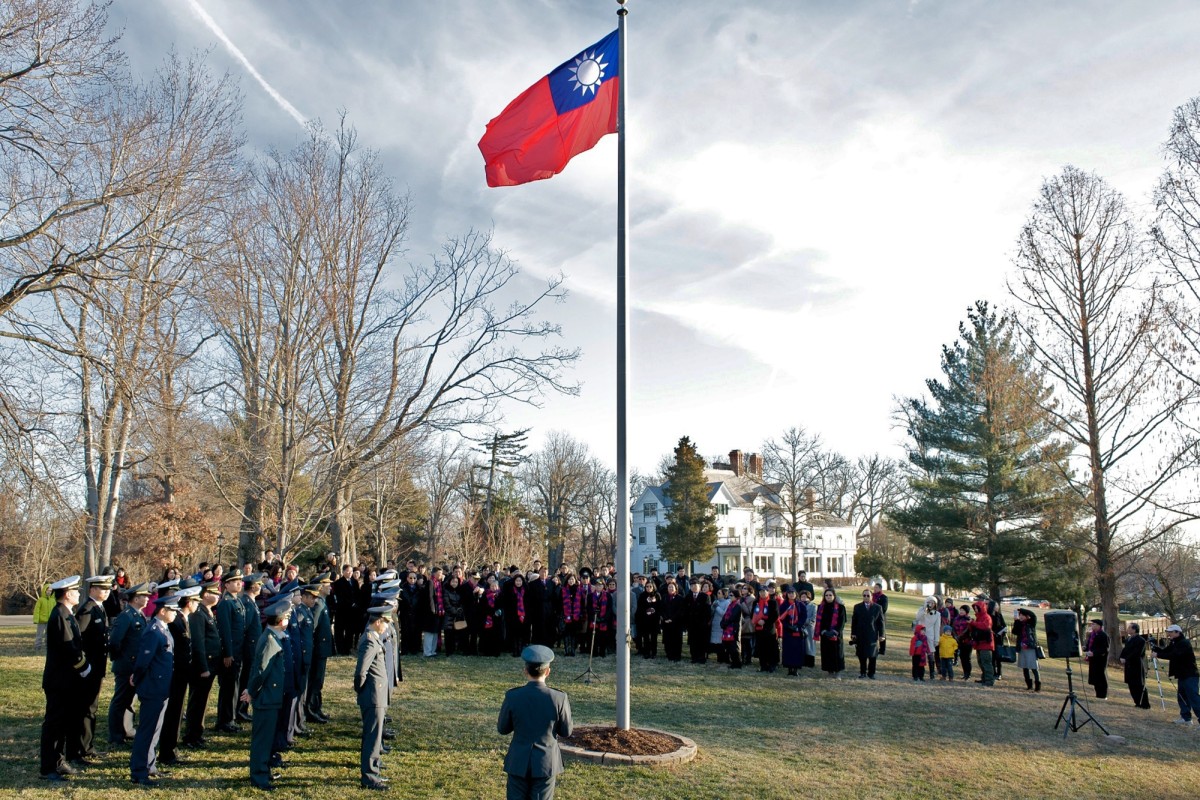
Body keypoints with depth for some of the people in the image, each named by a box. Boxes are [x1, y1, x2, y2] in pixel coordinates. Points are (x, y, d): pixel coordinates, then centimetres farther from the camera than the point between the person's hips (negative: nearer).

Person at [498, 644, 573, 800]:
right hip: (546, 763, 0)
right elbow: (566, 732, -2)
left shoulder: (512, 696, -12)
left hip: (518, 763, 1)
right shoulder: (559, 698, -14)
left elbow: (502, 729, 0)